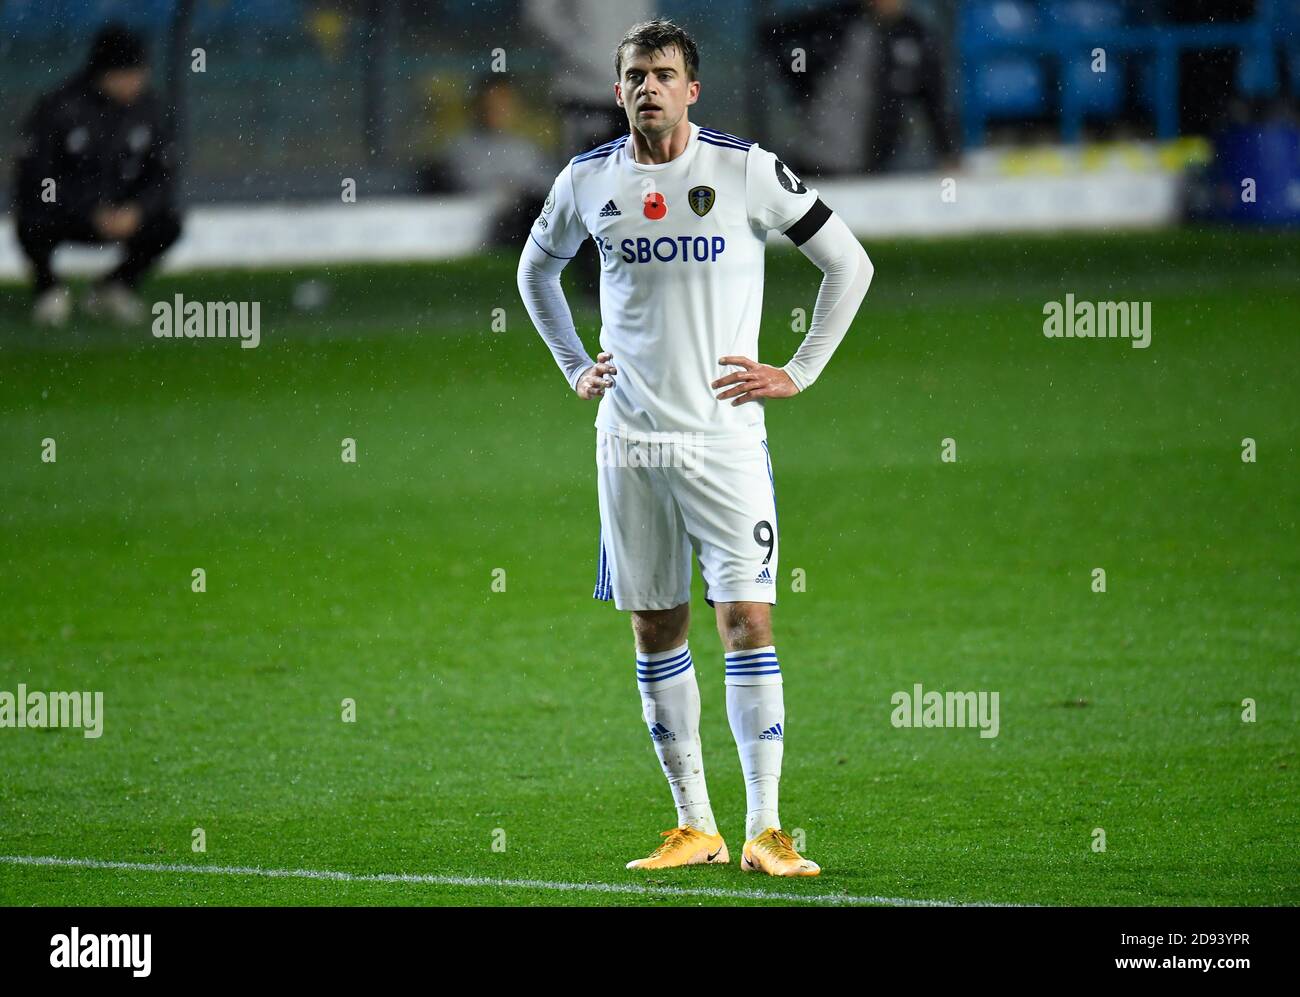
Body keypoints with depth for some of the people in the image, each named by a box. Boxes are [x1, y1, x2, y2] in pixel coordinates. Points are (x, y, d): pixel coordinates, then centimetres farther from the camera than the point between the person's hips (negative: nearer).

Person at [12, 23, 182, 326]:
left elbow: (161, 177, -1)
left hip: (114, 215, 4)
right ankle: (48, 290, -3)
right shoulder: (58, 108, -19)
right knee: (33, 225, -37)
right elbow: (36, 179, -21)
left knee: (167, 224, -20)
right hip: (59, 214, -4)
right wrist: (92, 214, -27)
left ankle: (111, 290, 6)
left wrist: (135, 210, -22)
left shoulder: (145, 110, -4)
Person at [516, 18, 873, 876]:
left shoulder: (747, 170, -4)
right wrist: (574, 367, 16)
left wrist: (799, 374, -1)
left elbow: (850, 263, 3)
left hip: (725, 437, -3)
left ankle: (764, 829, -10)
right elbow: (537, 269, 26)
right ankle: (694, 824, 14)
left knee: (748, 621, -10)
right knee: (656, 632, 6)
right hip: (629, 440, 3)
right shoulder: (588, 181, 5)